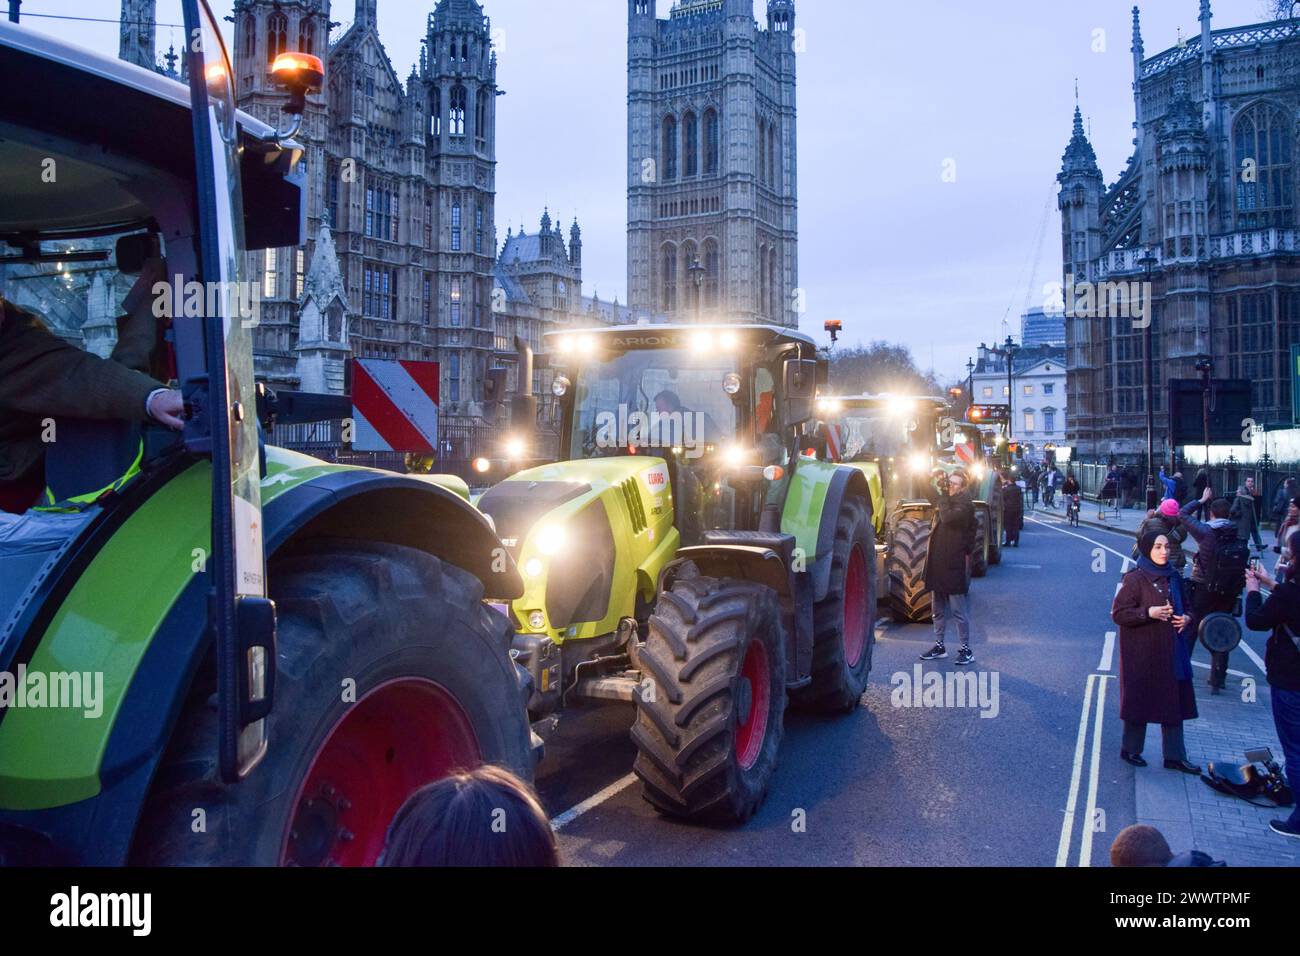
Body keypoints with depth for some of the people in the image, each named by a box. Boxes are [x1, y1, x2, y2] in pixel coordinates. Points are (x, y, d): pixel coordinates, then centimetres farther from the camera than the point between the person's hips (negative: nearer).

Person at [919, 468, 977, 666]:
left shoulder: (964, 503, -12)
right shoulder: (944, 499, 11)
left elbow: (949, 517, -28)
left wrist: (944, 496, -19)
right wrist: (938, 484, 1)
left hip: (955, 564, -8)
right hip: (938, 562, 8)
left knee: (959, 610, -1)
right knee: (939, 609, 14)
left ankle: (966, 649, 8)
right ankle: (939, 645, 24)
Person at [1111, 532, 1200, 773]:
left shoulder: (1173, 577, 8)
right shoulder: (1135, 579, -11)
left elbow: (1185, 606, 20)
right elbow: (1118, 613, -13)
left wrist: (1187, 618, -1)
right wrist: (1148, 613, -24)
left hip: (1172, 650, 6)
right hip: (1143, 652, -6)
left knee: (1173, 702, 8)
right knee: (1139, 700, 5)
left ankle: (1175, 756, 17)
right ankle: (1130, 750, 21)